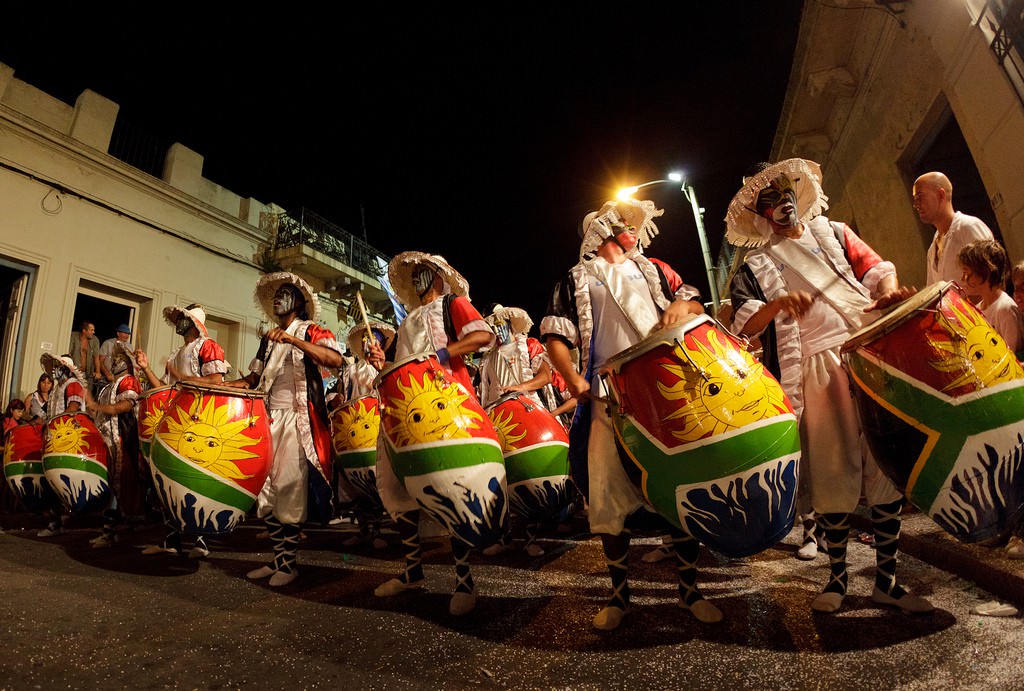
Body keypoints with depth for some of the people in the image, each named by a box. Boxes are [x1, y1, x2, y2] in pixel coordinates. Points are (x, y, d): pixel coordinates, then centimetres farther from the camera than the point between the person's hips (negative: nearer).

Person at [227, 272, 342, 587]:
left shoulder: (311, 331, 0)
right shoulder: (268, 339, 21)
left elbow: (335, 359, -19)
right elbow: (253, 378, 22)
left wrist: (293, 340, -25)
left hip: (298, 420, -6)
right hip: (270, 417, 6)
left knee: (289, 489, -7)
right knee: (267, 490, 5)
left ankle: (289, 562, 5)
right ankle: (278, 558, 17)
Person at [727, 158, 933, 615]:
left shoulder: (833, 233, 21)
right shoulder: (758, 265, 9)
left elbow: (877, 268, 12)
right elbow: (745, 325, -4)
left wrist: (888, 290, -10)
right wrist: (777, 303, -23)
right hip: (819, 373, -2)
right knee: (834, 478, 1)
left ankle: (886, 580, 18)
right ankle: (838, 576, 21)